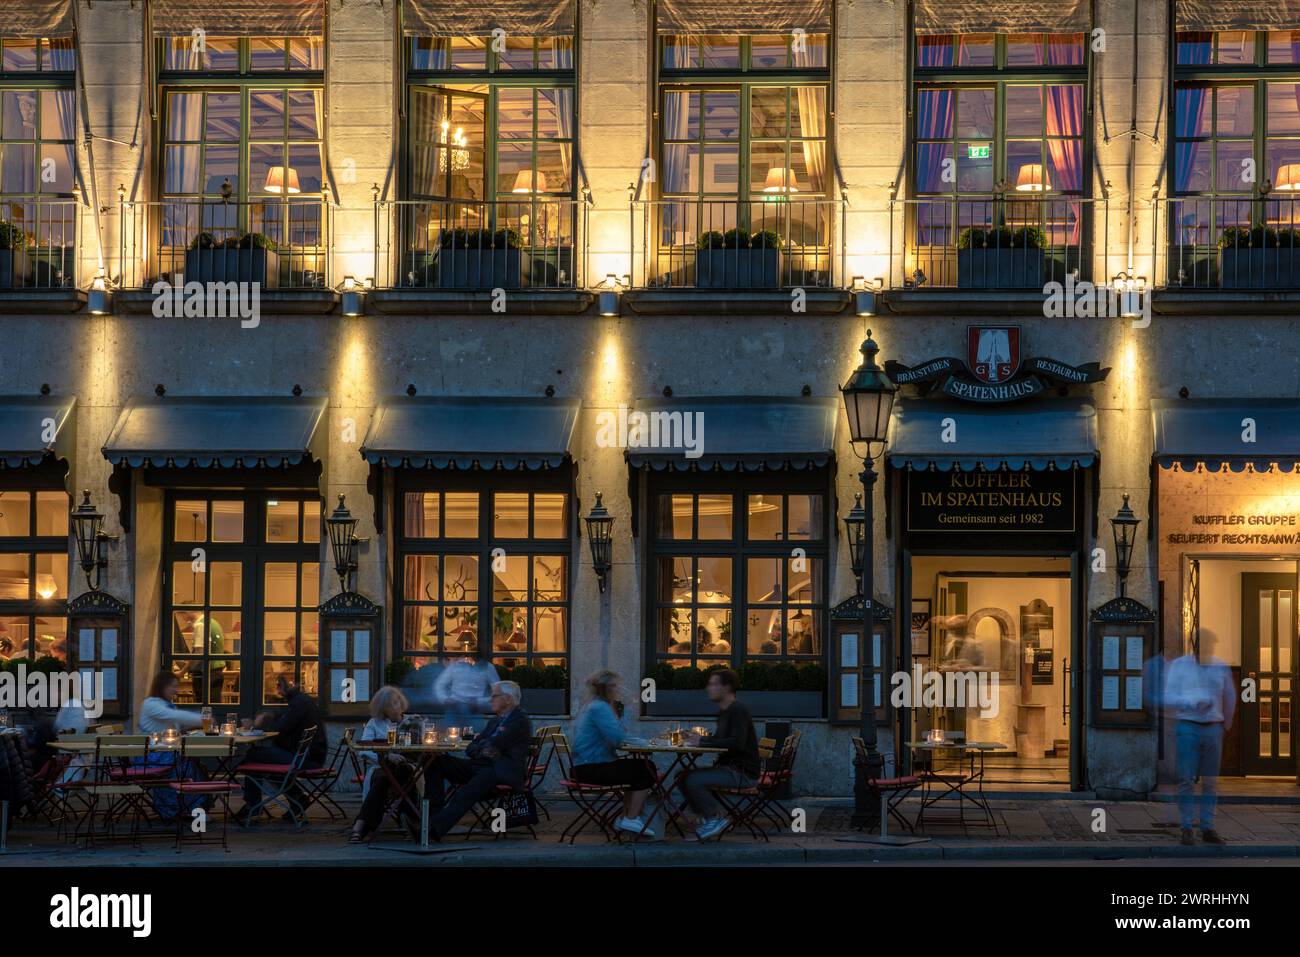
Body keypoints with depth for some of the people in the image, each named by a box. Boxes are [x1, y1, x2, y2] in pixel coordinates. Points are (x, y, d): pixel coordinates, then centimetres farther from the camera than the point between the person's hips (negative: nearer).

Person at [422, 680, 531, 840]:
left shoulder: (521, 720, -3)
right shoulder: (495, 720, 25)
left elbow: (495, 744, -15)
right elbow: (471, 748, 19)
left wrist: (482, 747, 5)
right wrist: (481, 751, -4)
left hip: (504, 772, -9)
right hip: (482, 766, 9)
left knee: (468, 791, -38)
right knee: (436, 762, -5)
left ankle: (436, 827, -49)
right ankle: (434, 814, -15)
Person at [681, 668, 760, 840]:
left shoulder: (738, 710, -15)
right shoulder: (724, 711, 15)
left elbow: (737, 743, -26)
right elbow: (719, 739, 25)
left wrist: (703, 742, -21)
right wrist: (699, 739, 6)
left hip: (743, 772, -10)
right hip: (729, 767, 10)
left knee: (693, 780, -23)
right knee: (684, 776, 4)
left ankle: (716, 817, -9)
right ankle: (707, 816, 7)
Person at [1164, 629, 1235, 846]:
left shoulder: (1221, 667, 6)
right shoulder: (1179, 665, -1)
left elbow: (1229, 698, 18)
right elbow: (1169, 697, -5)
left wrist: (1225, 724, 26)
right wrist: (1194, 703, -19)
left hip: (1213, 729, 3)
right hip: (1187, 728, -3)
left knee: (1211, 781, 4)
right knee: (1187, 781, -4)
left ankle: (1208, 829, 10)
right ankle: (1186, 830, 0)